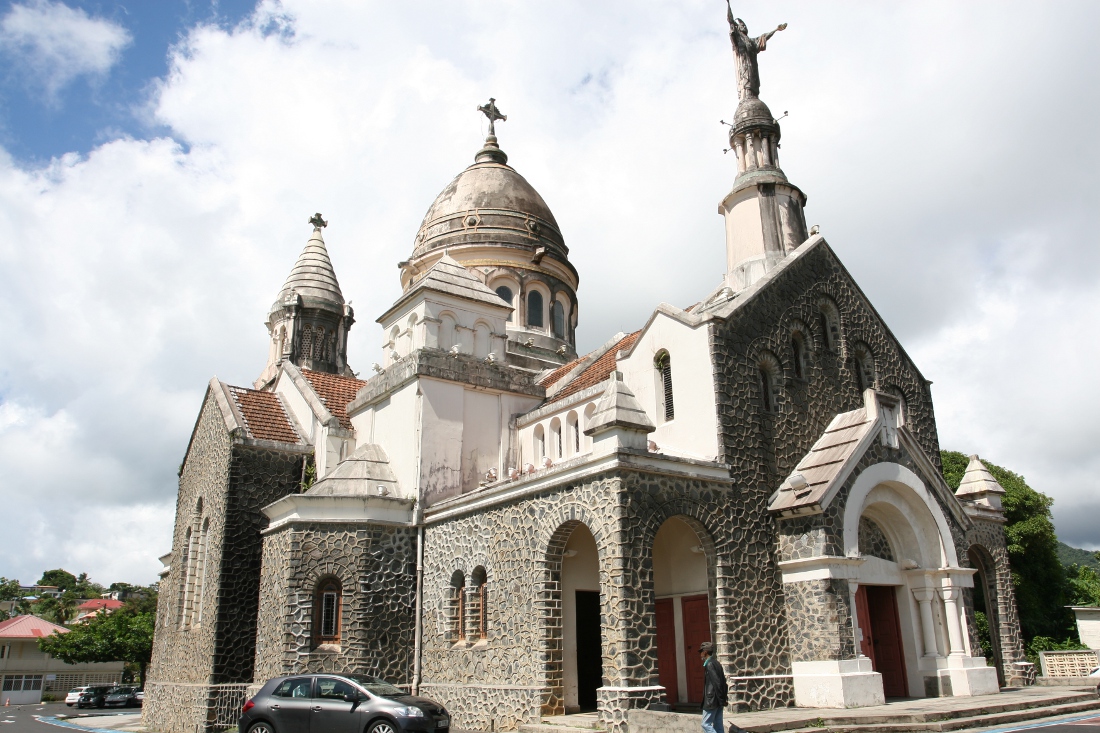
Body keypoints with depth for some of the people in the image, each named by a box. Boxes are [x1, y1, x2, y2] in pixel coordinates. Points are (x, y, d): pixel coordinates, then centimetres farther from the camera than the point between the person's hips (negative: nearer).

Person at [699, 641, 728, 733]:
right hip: (718, 701, 9)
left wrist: (721, 700, -15)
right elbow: (723, 681, 14)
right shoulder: (716, 663, 12)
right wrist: (724, 697, 14)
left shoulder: (709, 664, -16)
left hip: (711, 701, -9)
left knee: (706, 725, -3)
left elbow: (717, 683, -20)